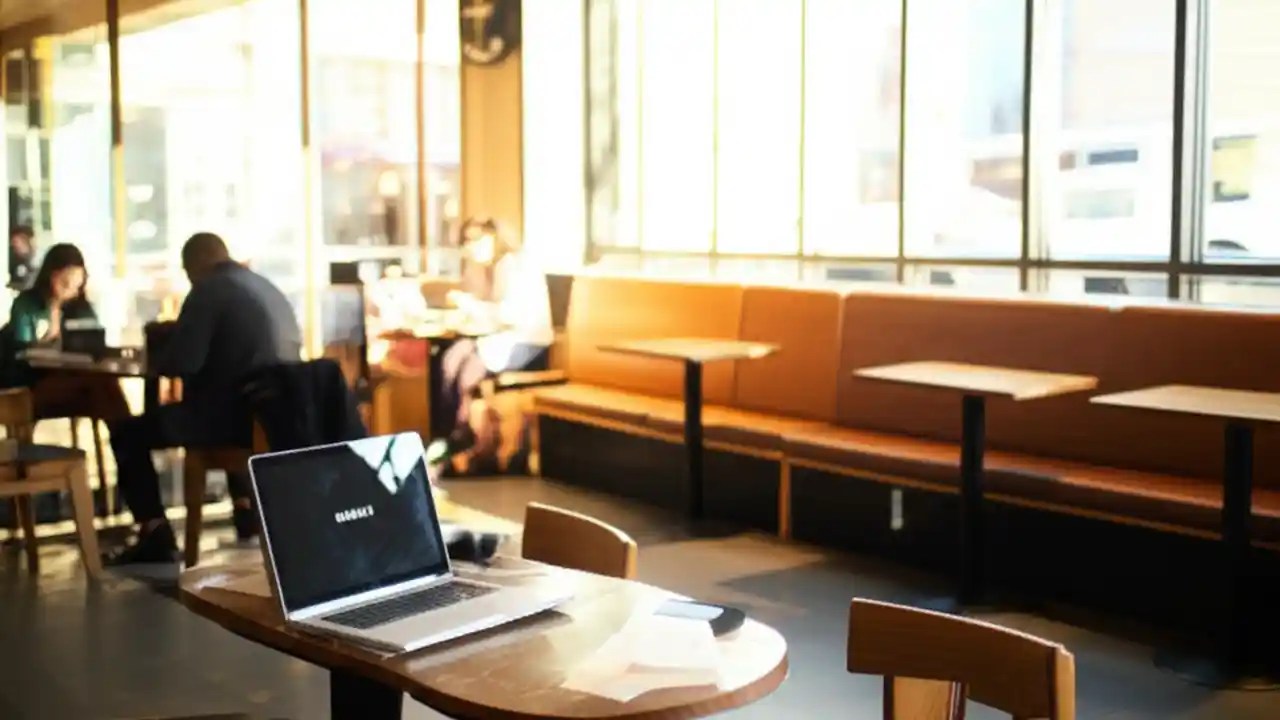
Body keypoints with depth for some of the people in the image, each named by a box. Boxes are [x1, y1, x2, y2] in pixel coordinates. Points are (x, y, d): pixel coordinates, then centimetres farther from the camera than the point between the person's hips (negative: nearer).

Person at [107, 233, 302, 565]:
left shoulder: (209, 290, -7)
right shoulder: (269, 289, 16)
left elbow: (182, 360, -16)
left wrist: (158, 364, 8)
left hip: (232, 413, -8)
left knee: (127, 433, 10)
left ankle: (156, 535, 3)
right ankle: (246, 509, 38)